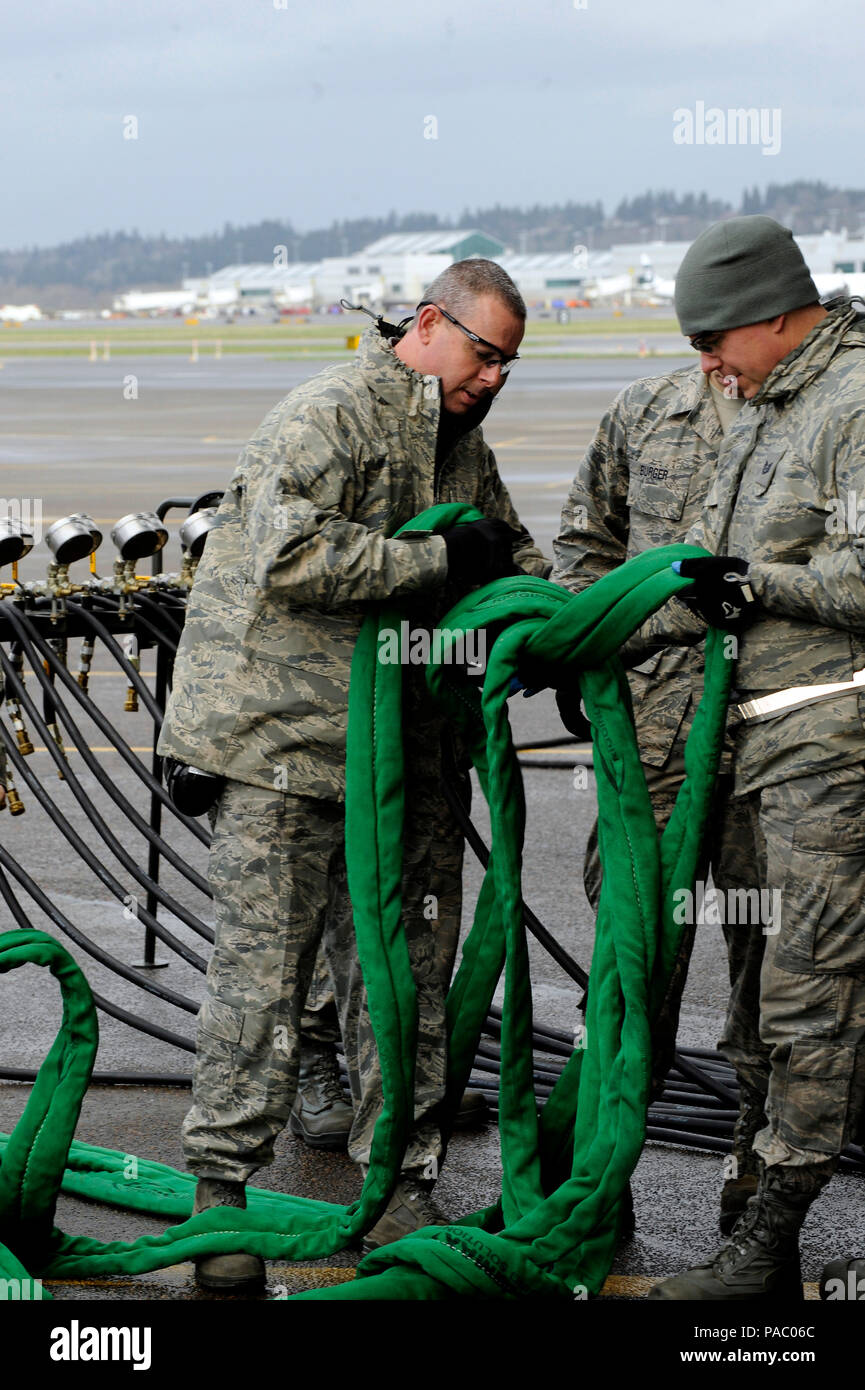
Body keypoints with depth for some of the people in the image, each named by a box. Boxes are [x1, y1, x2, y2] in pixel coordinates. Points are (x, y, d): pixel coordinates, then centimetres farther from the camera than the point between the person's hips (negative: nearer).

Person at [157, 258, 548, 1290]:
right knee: (263, 972, -4)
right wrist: (442, 560, -20)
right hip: (284, 743, -8)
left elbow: (512, 553, 30)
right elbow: (292, 557, -25)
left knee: (405, 973, 8)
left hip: (403, 753, 8)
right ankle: (220, 1192, 6)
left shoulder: (464, 448, 17)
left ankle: (399, 1194, 17)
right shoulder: (329, 414, -12)